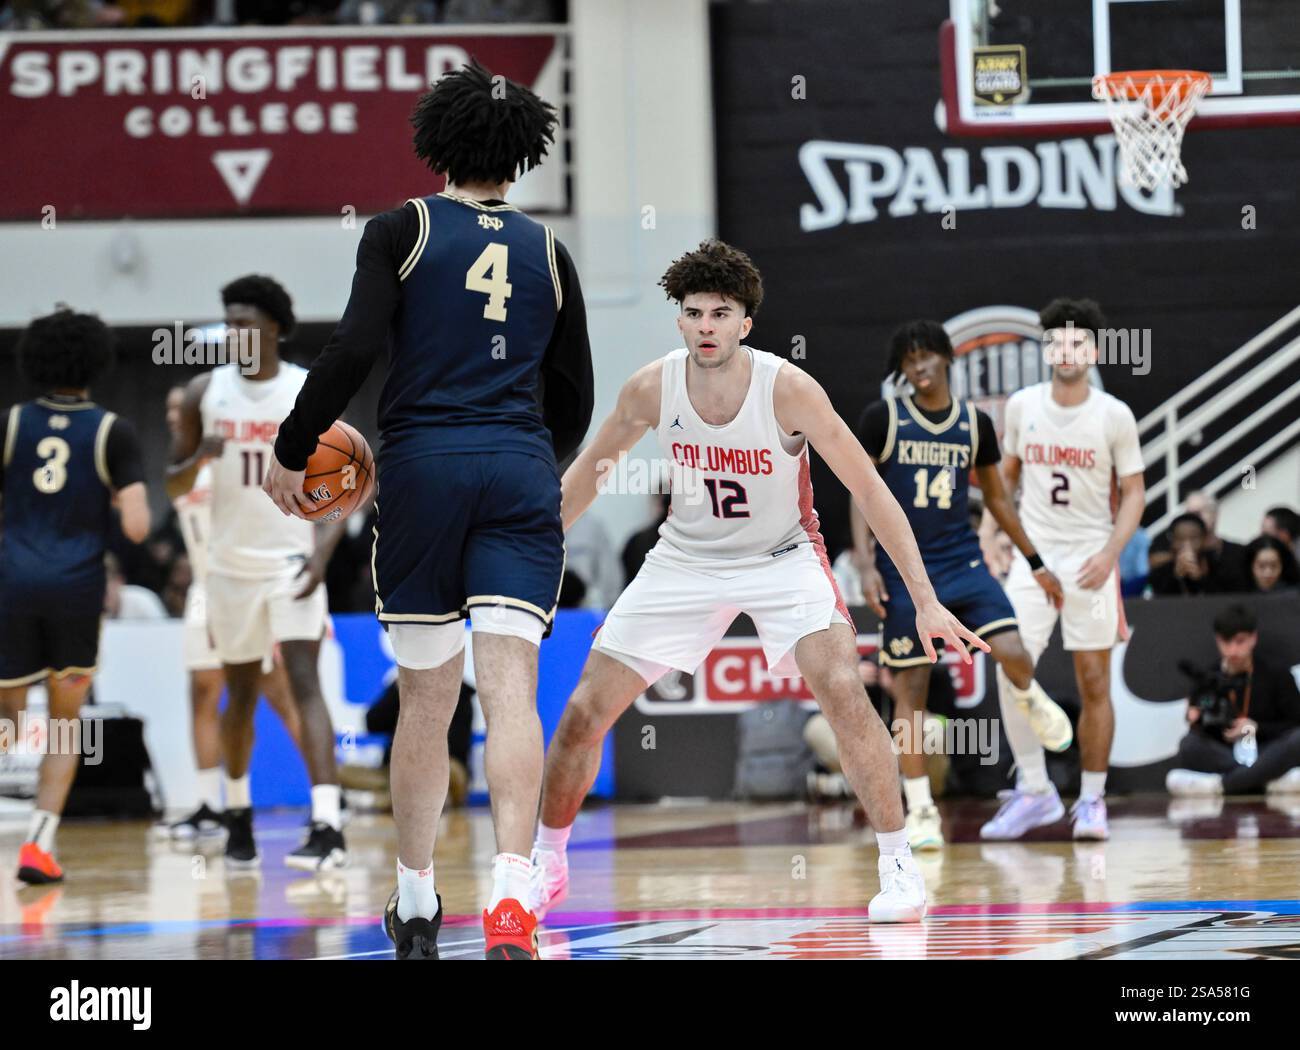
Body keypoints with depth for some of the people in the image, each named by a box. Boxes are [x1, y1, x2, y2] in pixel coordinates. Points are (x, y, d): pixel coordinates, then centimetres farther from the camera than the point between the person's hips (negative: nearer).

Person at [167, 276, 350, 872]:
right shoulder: (205, 393, 1)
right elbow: (174, 486, 6)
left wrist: (323, 551, -18)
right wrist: (200, 457, -17)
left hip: (292, 560, -3)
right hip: (232, 564, 3)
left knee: (304, 681, -16)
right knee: (241, 694, 14)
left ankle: (327, 826, -24)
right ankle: (238, 817, 31)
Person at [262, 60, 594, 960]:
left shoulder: (401, 232, 3)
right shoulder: (548, 253, 13)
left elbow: (355, 349, -9)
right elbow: (574, 399, 17)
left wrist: (292, 451, 1)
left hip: (423, 465, -1)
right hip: (522, 469, 1)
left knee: (426, 698, 11)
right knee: (511, 688, -10)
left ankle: (416, 905, 25)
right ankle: (511, 895, -28)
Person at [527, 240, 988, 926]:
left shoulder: (789, 390, -25)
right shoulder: (652, 388, -16)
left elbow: (870, 491, -20)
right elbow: (591, 469, 3)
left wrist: (926, 602, -22)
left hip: (783, 558, -3)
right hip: (687, 558, 3)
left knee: (843, 691, -26)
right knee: (584, 710, -2)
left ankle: (897, 866, -14)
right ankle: (546, 864, 19)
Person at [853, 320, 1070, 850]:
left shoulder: (975, 423, 4)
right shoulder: (881, 419, -5)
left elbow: (996, 498, 14)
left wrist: (1035, 562, 14)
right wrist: (866, 565, -15)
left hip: (962, 562, 2)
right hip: (904, 570, -2)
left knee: (1013, 653, -18)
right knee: (910, 688, -1)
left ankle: (1027, 696, 20)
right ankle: (920, 811, 8)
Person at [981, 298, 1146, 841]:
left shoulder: (1115, 415, -6)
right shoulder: (1022, 405, 2)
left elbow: (1134, 492, -2)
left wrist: (1110, 552, -16)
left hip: (1090, 559, -2)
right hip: (1033, 554, 2)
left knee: (1094, 683, 1)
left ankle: (1091, 801, 11)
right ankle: (1035, 792, 2)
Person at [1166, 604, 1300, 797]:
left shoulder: (1276, 673, 4)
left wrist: (1257, 729, -12)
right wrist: (1196, 720, -15)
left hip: (1269, 757, -1)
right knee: (1190, 745, -29)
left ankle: (1219, 784, -40)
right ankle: (1275, 780, -38)